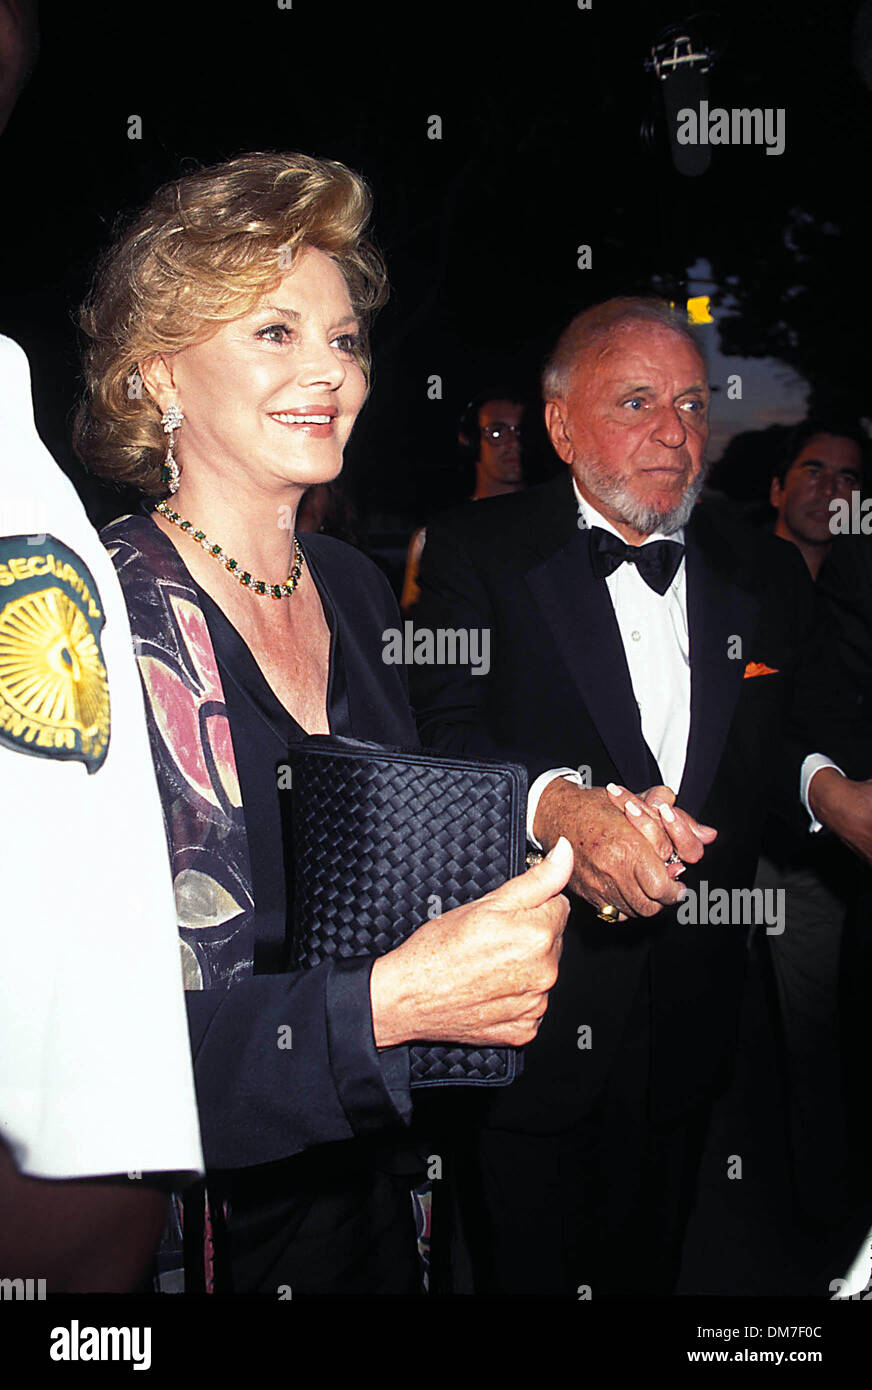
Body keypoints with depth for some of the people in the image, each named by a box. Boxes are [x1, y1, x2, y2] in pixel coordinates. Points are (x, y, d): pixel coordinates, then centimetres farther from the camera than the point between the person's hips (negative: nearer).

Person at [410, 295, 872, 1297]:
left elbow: (783, 739, 13)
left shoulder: (766, 577, 6)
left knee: (646, 1268, 21)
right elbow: (441, 733, -18)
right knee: (525, 1270, 13)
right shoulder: (477, 554, -6)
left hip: (689, 1017, 4)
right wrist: (559, 805, -36)